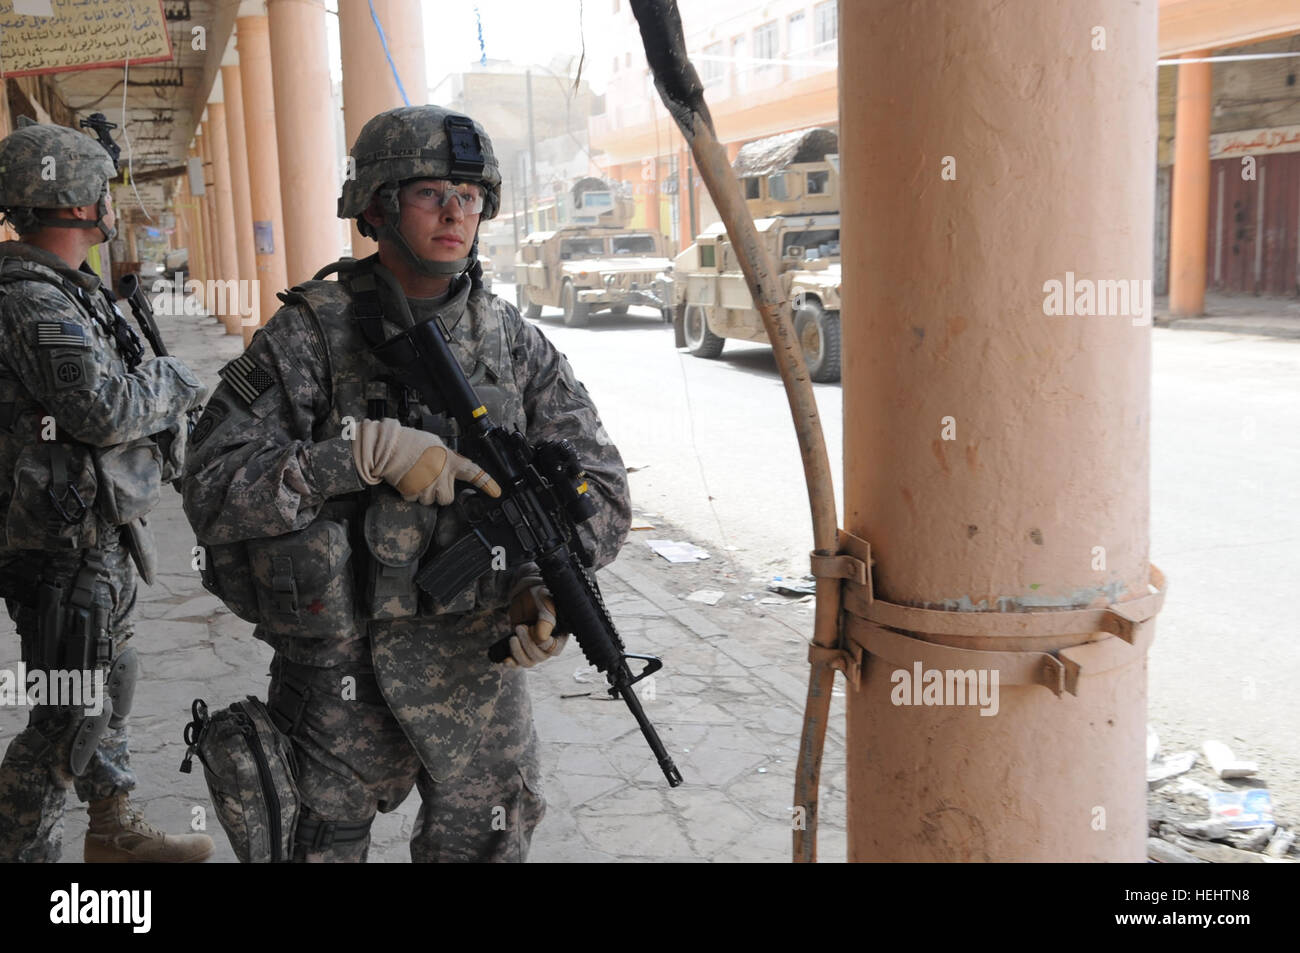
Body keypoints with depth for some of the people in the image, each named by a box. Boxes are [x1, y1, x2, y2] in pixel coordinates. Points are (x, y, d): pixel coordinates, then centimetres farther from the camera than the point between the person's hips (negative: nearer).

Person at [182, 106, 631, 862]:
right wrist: (366, 450, -28)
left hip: (479, 662, 3)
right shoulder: (310, 336, -10)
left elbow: (601, 486, -1)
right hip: (341, 678, -3)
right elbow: (213, 489, -18)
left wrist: (551, 583, -18)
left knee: (485, 843, 19)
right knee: (320, 841, 17)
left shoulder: (516, 343, 0)